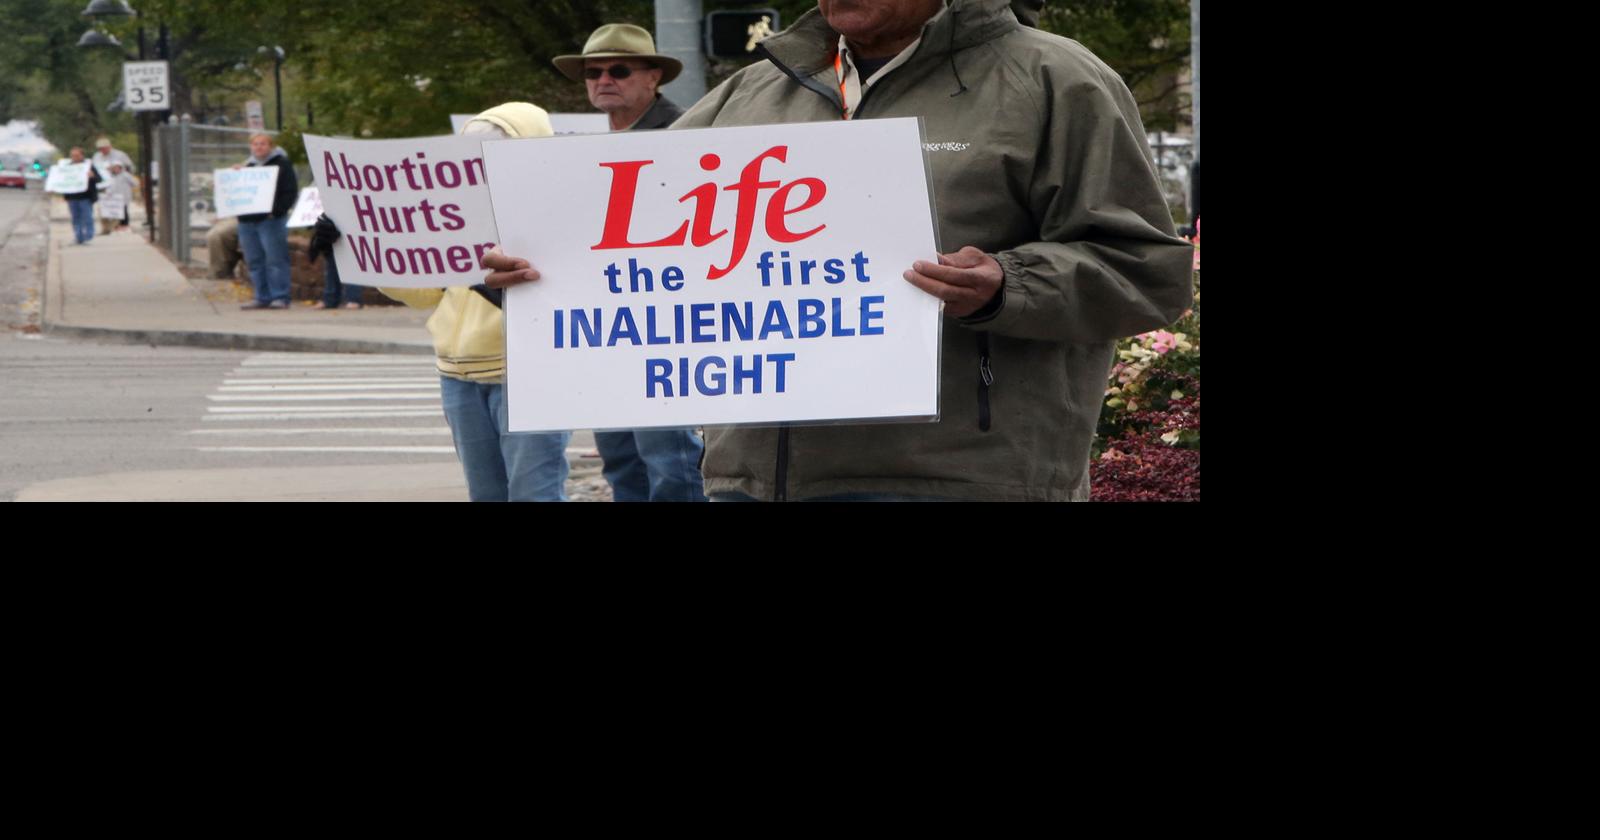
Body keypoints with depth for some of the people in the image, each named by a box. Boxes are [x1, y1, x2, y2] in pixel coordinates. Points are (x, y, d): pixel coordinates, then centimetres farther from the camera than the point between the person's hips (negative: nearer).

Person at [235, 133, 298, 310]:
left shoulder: (281, 164, 2)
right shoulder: (247, 166, 21)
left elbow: (291, 191, -7)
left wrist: (276, 210, -18)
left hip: (271, 220, -6)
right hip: (247, 220, 6)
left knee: (275, 260, -9)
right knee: (254, 262, 6)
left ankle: (280, 297, -8)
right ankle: (262, 297, 11)